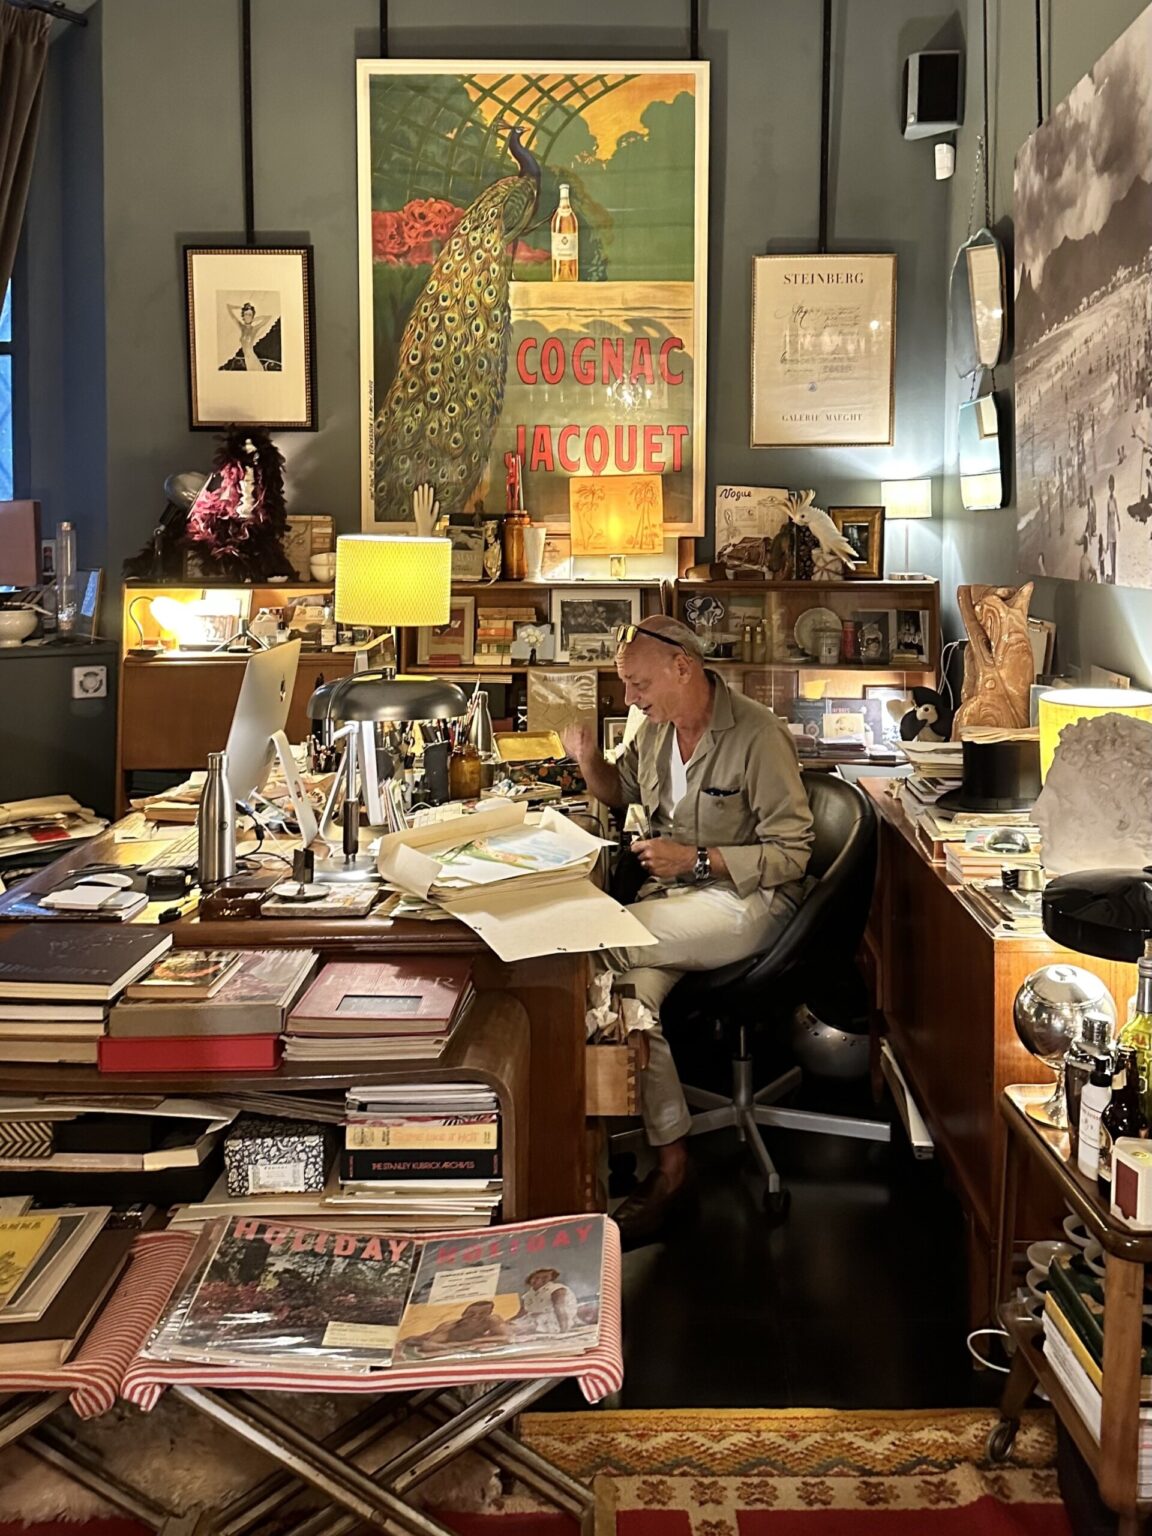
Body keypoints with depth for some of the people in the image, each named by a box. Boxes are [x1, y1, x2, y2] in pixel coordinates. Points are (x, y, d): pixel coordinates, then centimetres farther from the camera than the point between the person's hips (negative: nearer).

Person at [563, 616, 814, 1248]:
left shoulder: (756, 735, -15)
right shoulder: (657, 726, 8)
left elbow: (791, 855, -14)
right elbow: (620, 789, 28)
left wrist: (696, 860, -22)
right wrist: (590, 760, 5)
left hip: (748, 899, -7)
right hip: (675, 891, 7)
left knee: (597, 941, -27)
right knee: (629, 996, -25)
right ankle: (670, 1165, -17)